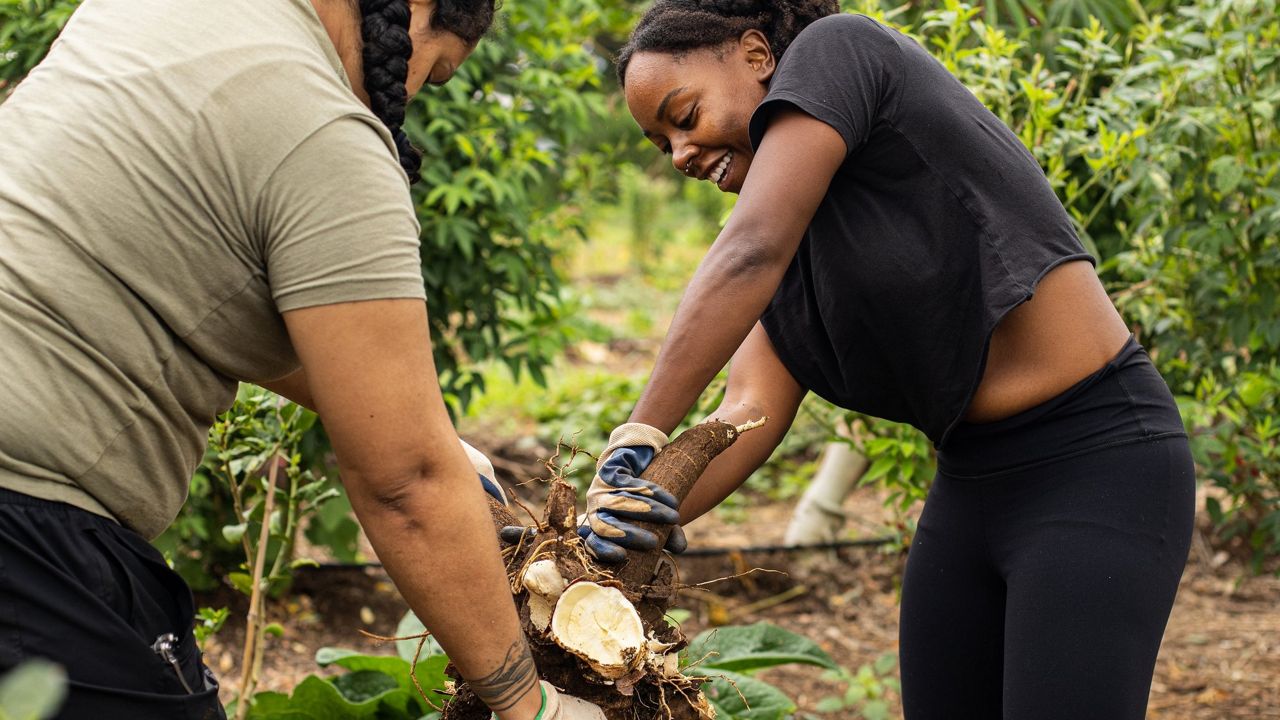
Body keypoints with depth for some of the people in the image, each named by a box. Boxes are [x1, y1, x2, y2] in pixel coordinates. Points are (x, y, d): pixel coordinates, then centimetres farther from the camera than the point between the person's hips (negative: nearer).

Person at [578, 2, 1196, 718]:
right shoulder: (798, 246, 12)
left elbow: (750, 254, -22)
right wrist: (644, 511, -20)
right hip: (971, 482, 9)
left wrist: (637, 442, -24)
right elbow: (750, 413, -3)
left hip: (1095, 467, -9)